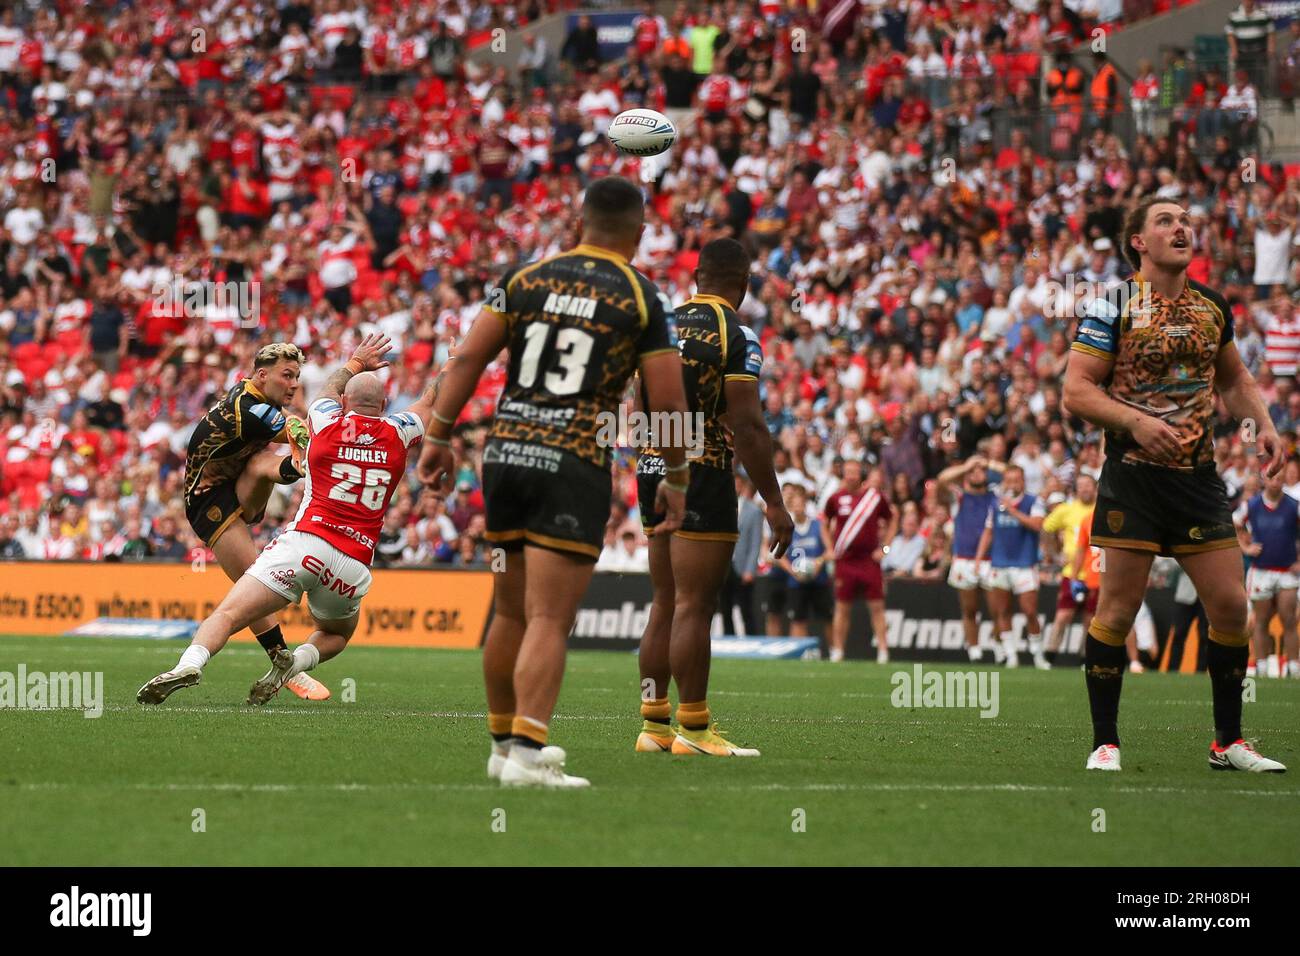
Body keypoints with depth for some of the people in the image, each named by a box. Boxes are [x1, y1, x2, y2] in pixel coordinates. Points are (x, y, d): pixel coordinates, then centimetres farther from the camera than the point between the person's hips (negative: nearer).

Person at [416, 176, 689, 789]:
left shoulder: (525, 279, 8)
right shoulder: (643, 300, 0)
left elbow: (468, 357, 3)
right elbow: (668, 404, -1)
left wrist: (438, 435, 7)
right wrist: (675, 480, 11)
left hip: (506, 452, 4)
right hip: (576, 465, -4)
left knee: (510, 613, 16)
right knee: (548, 622, -8)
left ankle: (503, 743, 25)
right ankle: (526, 752, -19)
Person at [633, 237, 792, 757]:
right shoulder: (737, 335, -10)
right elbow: (747, 426, -15)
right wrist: (773, 502, -11)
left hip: (653, 467, 7)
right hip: (703, 476, -7)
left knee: (665, 604, 13)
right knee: (694, 606, -5)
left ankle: (653, 724, 14)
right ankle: (693, 729, -3)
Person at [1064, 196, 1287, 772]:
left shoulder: (1212, 306, 10)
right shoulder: (1112, 307, -6)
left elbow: (1233, 379, 25)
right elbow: (1076, 391, -10)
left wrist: (1262, 425, 7)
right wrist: (1135, 421, -24)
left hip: (1199, 475, 5)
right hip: (1134, 472, -5)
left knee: (1230, 606, 1)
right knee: (1118, 610, -4)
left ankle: (1229, 742, 14)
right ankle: (1105, 743, 7)